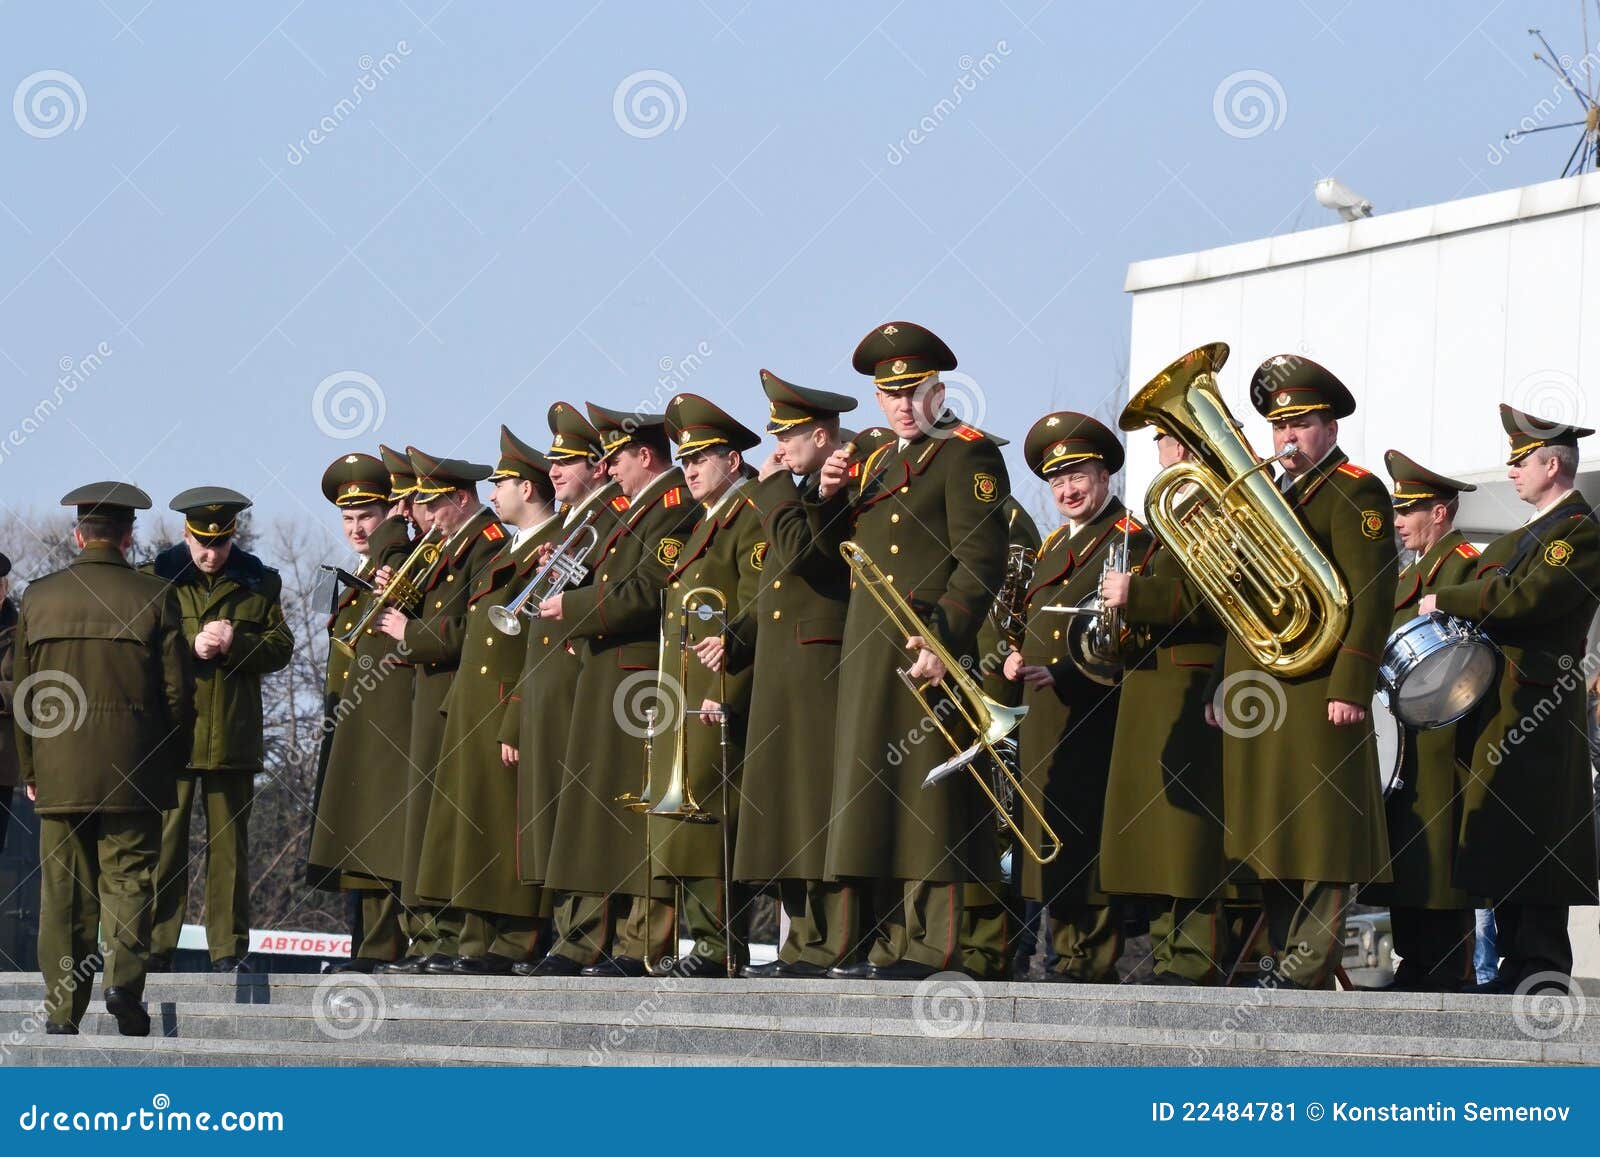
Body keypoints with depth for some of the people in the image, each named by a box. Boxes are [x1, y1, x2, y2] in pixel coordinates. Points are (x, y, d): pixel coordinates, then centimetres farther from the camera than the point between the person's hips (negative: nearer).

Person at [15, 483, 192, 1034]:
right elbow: (178, 692, -2)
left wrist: (30, 771, 16)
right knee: (128, 877, 4)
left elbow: (22, 693, 8)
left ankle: (62, 1008, 8)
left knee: (64, 889, 7)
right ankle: (123, 977, -16)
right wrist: (174, 762, 10)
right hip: (134, 771, -2)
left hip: (58, 773, 2)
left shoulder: (38, 597, 4)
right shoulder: (154, 597, -3)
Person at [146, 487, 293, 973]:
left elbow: (280, 647, 7)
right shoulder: (156, 578, 6)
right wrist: (190, 646, -13)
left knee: (229, 843, 3)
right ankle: (156, 947, 3)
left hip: (233, 737, 1)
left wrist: (235, 645, -12)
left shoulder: (259, 582, 10)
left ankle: (229, 948, 8)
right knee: (164, 841, -2)